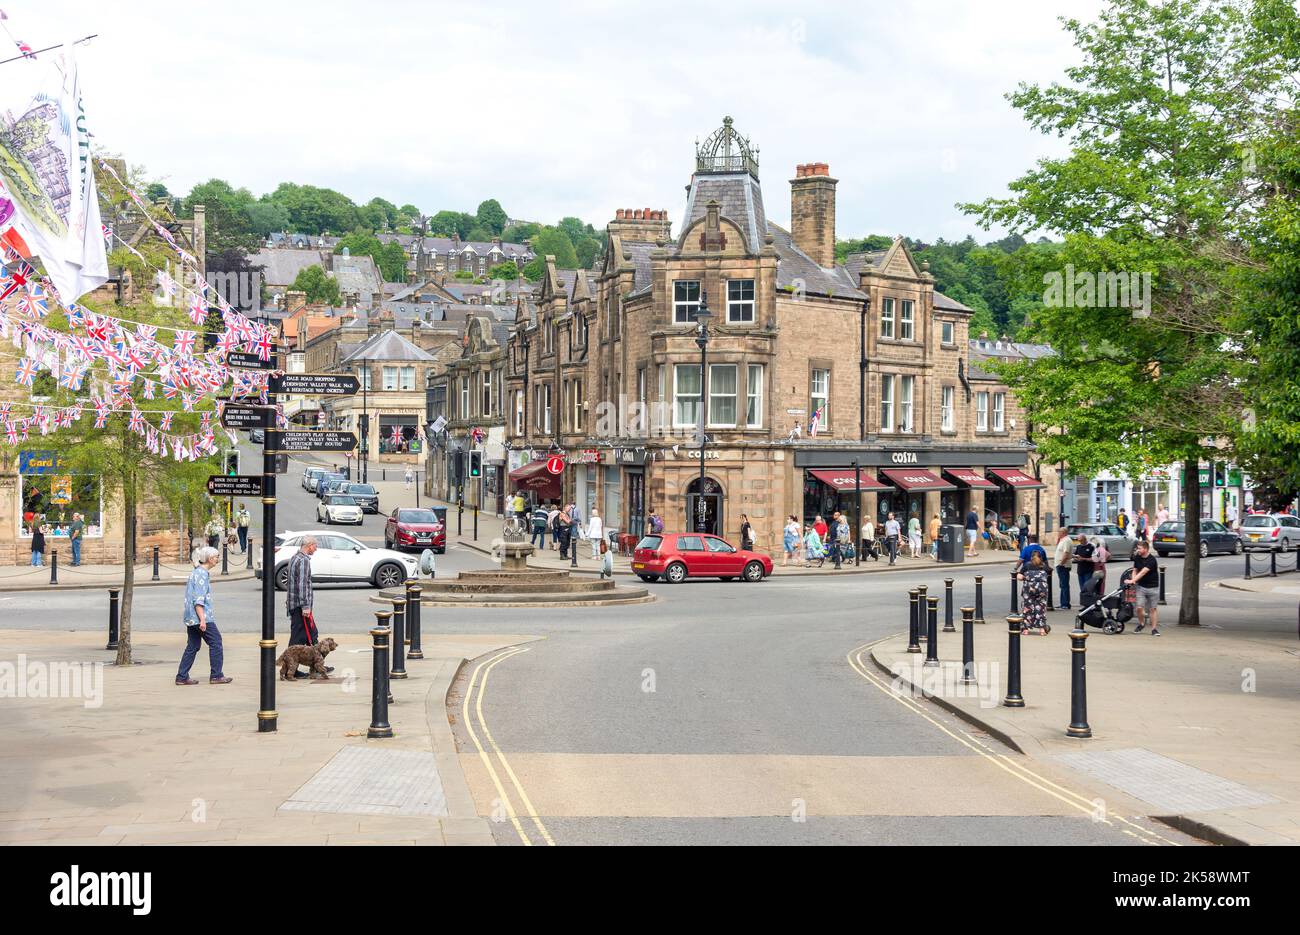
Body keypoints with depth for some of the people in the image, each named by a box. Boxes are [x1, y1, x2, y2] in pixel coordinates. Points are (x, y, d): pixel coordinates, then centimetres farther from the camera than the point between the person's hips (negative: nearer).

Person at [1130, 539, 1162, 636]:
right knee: (1139, 608, -6)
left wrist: (1132, 580, -32)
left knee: (1152, 609, 2)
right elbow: (1135, 570, 13)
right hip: (1141, 586, 4)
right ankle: (1141, 624, 18)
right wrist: (1134, 579, -9)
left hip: (1153, 587, -4)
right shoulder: (1137, 558, 3)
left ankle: (1154, 629, 9)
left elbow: (1143, 572, -25)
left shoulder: (1152, 560, -17)